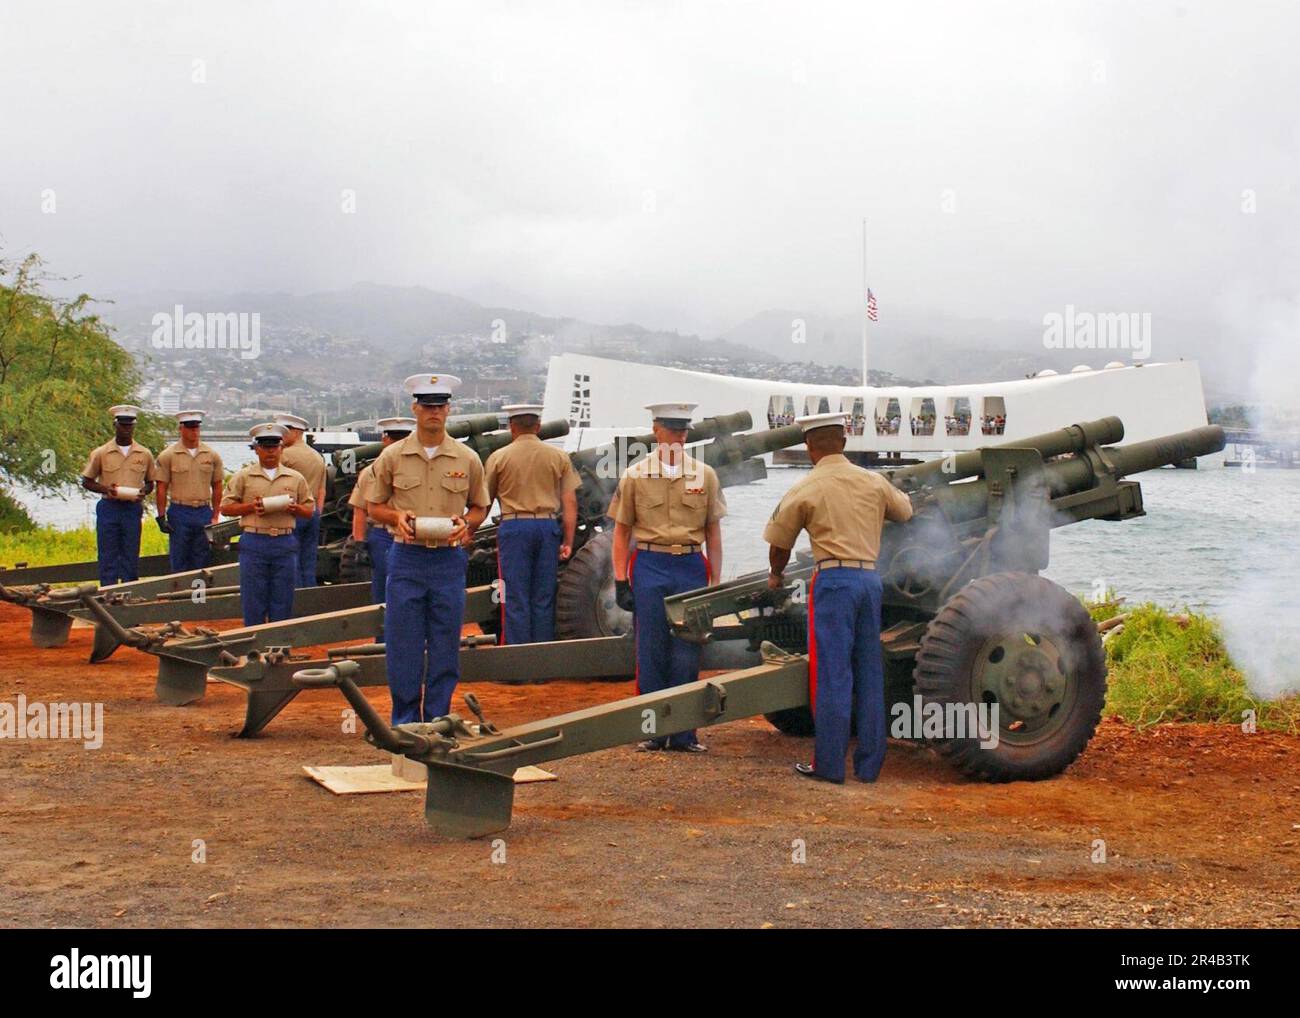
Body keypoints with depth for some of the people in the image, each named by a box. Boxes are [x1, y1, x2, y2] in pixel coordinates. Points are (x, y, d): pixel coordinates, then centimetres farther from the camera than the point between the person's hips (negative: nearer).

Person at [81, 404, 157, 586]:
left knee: (131, 557, 5)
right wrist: (105, 489, -12)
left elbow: (150, 483, 17)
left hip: (133, 509, 2)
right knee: (108, 557, -1)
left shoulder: (145, 454, 7)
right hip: (109, 508, -1)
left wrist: (143, 492, -6)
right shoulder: (101, 453, 2)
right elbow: (86, 482, 7)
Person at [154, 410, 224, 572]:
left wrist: (215, 517, 5)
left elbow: (217, 487, 10)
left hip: (204, 512, 2)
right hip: (179, 513, -2)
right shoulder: (168, 455, -1)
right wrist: (161, 517, -6)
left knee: (203, 561, 6)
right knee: (179, 563, 2)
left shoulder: (212, 455, 6)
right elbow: (162, 488, -1)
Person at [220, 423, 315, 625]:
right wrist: (251, 507, -10)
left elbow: (309, 509, 15)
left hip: (285, 543, 2)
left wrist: (295, 508, -7)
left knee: (282, 603, 4)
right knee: (253, 601, 0)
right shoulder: (243, 476, 7)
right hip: (253, 542, -1)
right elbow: (225, 508, 5)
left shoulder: (295, 478, 11)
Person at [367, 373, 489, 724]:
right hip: (406, 558, -1)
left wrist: (466, 522, -6)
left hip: (449, 560, 1)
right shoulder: (393, 456, 3)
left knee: (445, 646, 5)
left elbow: (479, 506, 15)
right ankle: (404, 721, 12)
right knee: (403, 645, 1)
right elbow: (373, 505, 10)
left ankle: (437, 719, 15)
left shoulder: (467, 459, 5)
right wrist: (396, 517, -11)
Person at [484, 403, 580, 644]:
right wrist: (568, 541, 6)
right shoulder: (558, 457, 7)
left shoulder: (499, 457, 2)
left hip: (513, 527, -2)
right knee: (544, 598, 8)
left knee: (515, 599, 1)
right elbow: (570, 503, 3)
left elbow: (484, 502, 6)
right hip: (548, 526, 2)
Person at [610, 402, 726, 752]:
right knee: (650, 653, 2)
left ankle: (682, 733, 10)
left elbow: (713, 532, 11)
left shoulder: (705, 475, 8)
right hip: (649, 568, -1)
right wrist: (621, 581, -1)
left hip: (691, 568, 1)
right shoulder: (634, 475, 5)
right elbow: (622, 532, 6)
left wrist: (716, 584, 6)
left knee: (687, 653, 2)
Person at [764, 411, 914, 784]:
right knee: (869, 674, 9)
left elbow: (779, 544, 9)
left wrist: (776, 576, 29)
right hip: (870, 578, 5)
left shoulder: (805, 490, -2)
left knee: (832, 674, -3)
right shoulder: (873, 482, 10)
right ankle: (869, 764, 13)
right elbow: (905, 511, 30)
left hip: (833, 579, -4)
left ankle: (829, 764, -2)